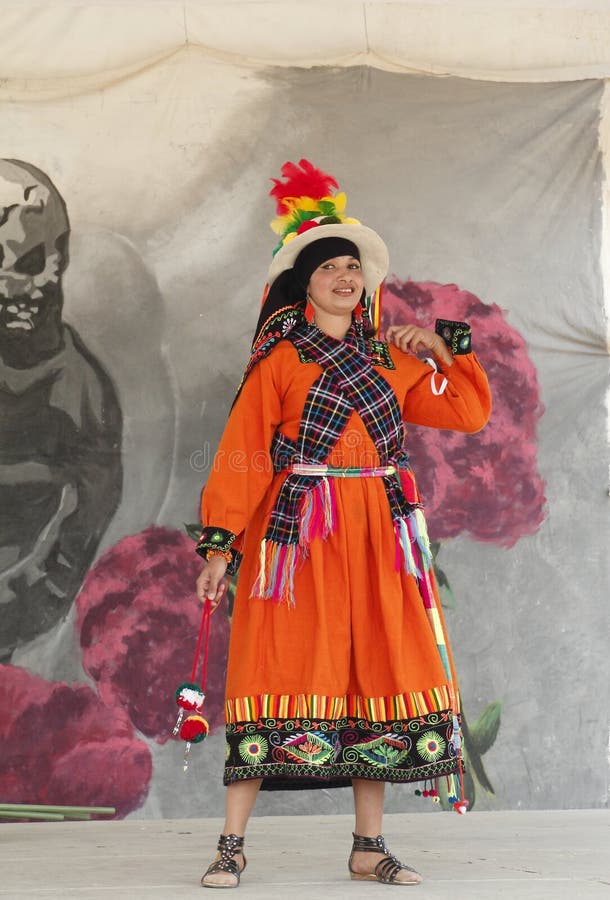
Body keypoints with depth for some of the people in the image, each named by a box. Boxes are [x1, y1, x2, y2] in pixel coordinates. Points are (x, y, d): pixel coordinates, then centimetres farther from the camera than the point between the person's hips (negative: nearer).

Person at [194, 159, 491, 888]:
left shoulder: (391, 360, 15)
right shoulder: (279, 360, 2)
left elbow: (469, 413, 18)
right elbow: (243, 453, -4)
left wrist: (443, 347, 9)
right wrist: (221, 543, -11)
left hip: (376, 534, 5)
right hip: (297, 531, -5)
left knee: (379, 671, 3)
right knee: (279, 665, -9)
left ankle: (369, 846, 10)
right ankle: (232, 846, -5)